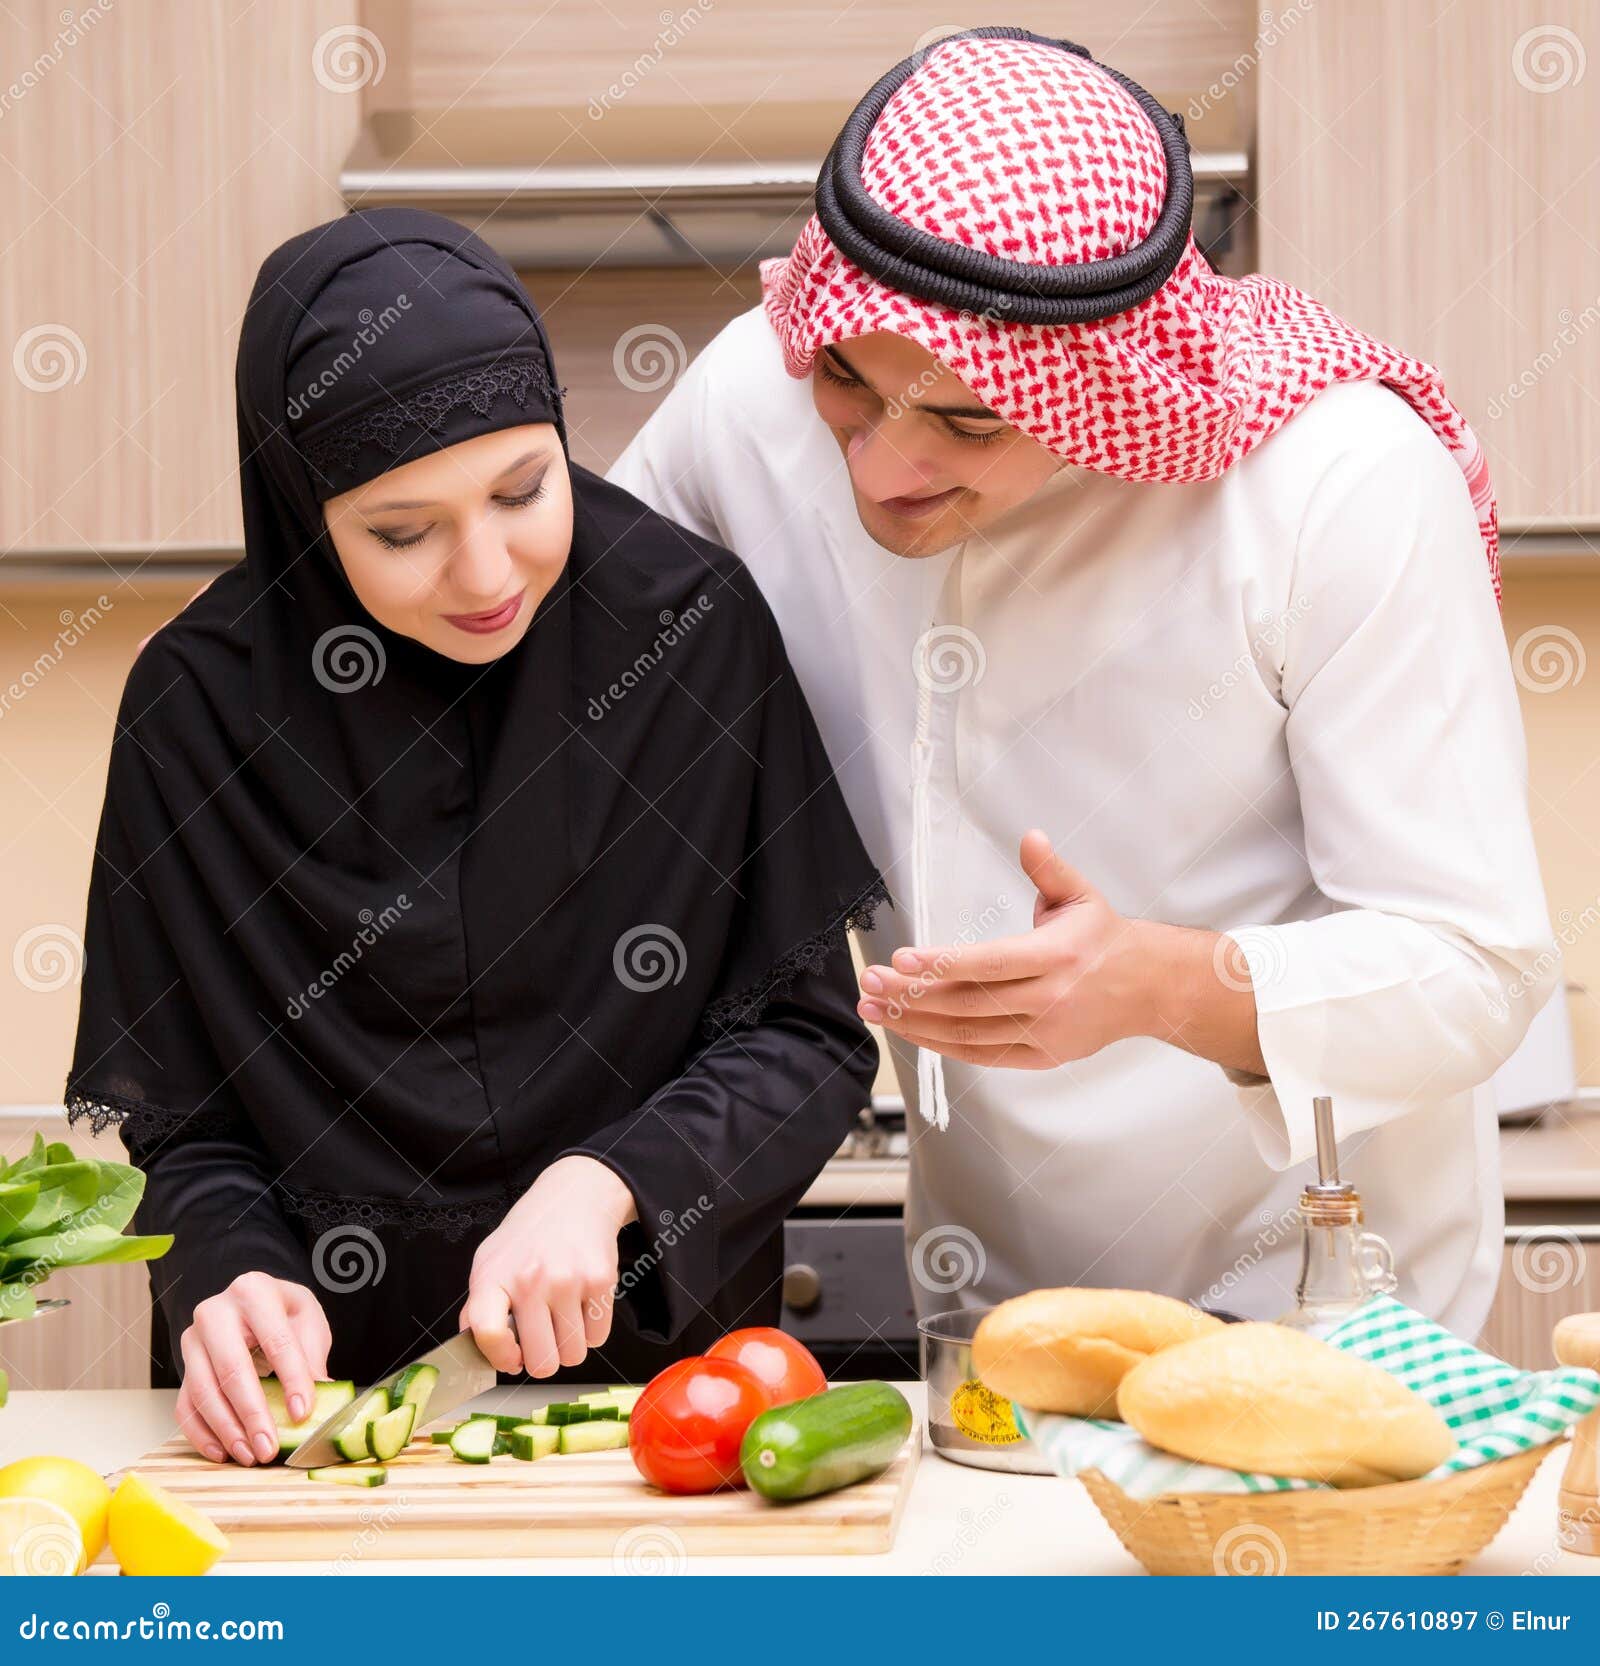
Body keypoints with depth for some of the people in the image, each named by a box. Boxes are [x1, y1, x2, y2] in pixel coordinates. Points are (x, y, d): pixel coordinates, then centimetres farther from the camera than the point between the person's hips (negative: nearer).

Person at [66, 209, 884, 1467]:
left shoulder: (693, 624, -4)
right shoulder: (200, 703, -3)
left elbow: (809, 1037, 1)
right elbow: (182, 1122, 3)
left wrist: (604, 1185, -14)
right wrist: (229, 1278, -17)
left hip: (664, 1361, -2)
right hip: (322, 1401, 3)